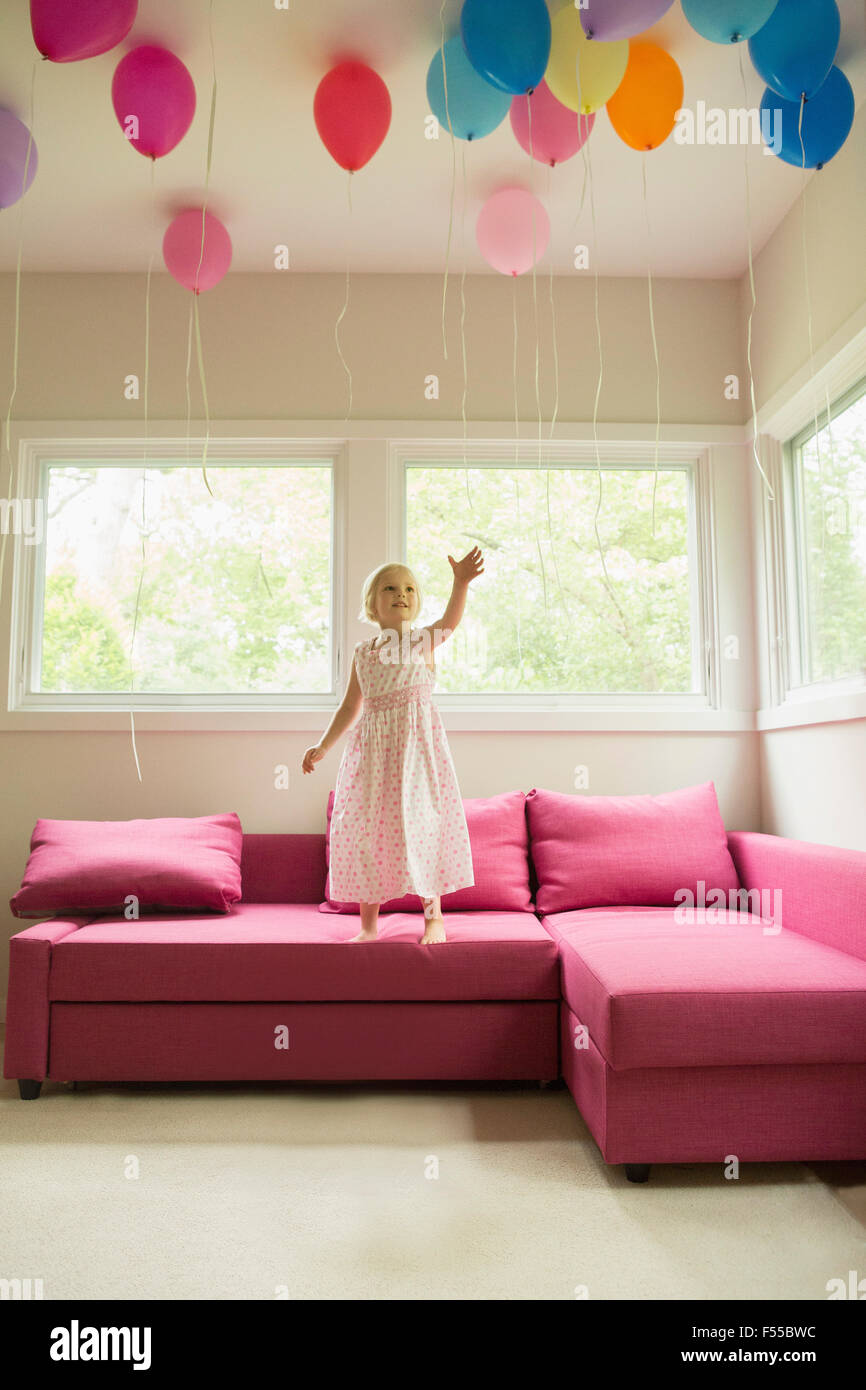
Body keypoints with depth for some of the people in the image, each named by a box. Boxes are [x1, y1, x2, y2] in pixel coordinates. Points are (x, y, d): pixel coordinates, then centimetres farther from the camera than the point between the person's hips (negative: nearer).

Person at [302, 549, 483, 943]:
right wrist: (322, 746, 10)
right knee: (363, 826, 3)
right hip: (372, 746, 4)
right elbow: (349, 708, 18)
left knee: (420, 822, -5)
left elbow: (450, 620, -22)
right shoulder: (362, 652, 11)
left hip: (417, 741, -3)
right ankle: (368, 925, 16)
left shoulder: (425, 640, 2)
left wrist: (461, 581, -40)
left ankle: (434, 917, 14)